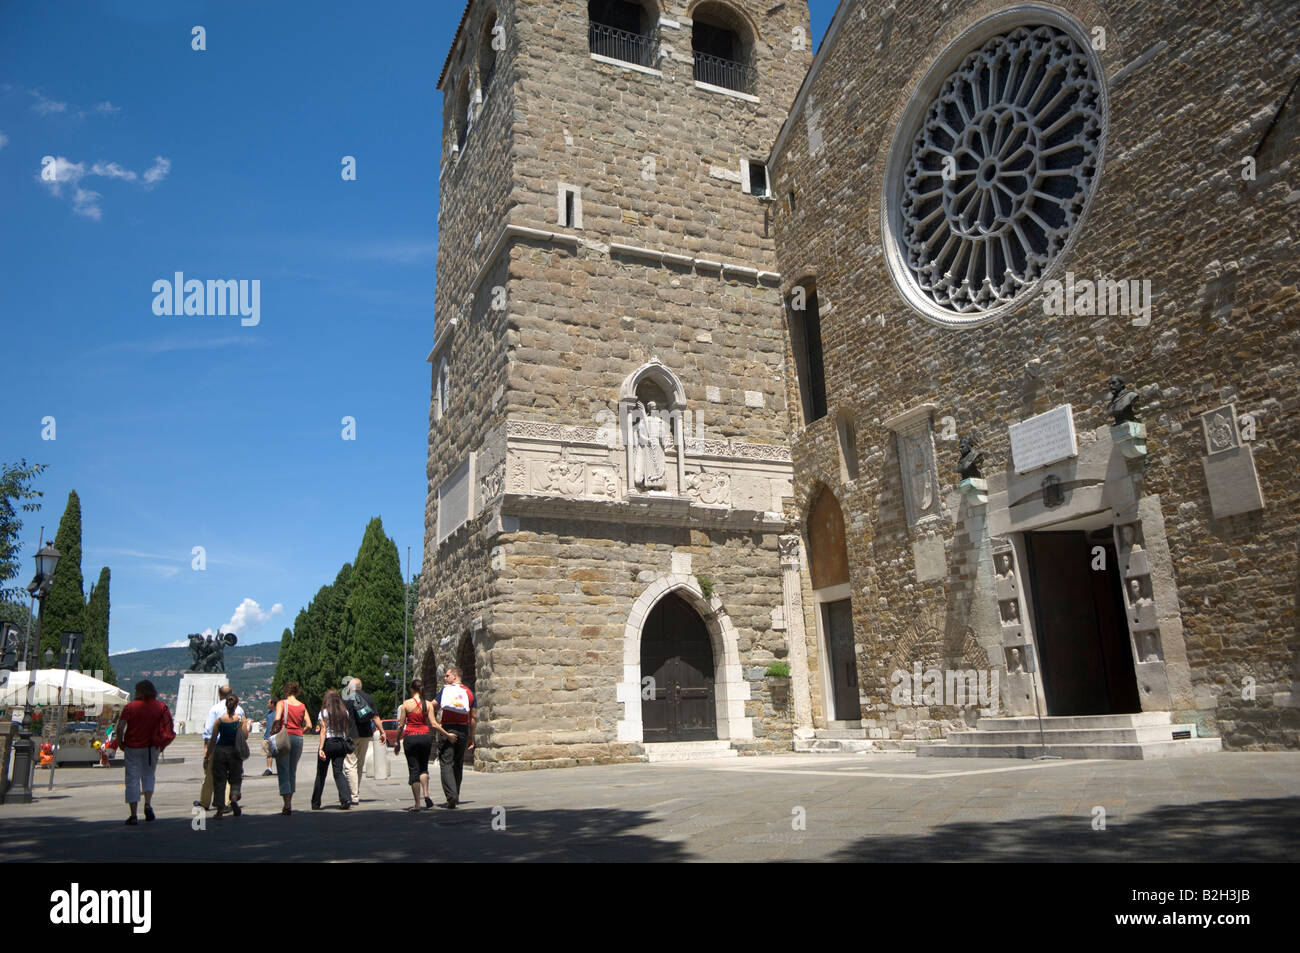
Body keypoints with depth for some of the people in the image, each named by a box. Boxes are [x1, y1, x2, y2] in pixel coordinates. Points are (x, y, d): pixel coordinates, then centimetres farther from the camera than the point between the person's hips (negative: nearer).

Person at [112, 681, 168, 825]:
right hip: (152, 748, 2)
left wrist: (120, 742, 4)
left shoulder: (130, 706, -4)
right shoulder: (161, 706, 1)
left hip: (132, 748, -2)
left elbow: (119, 727, -12)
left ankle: (133, 815, 3)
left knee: (132, 779, 5)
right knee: (148, 775, 18)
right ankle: (148, 804, -2)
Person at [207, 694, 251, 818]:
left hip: (220, 751, 0)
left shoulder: (219, 720, -2)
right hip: (235, 752, 0)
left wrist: (208, 753, 12)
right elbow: (245, 737, -5)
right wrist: (248, 725, 11)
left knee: (219, 780, 8)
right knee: (236, 779, 11)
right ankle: (234, 797, -18)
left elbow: (213, 739, 0)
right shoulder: (241, 719, -5)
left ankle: (220, 808, 2)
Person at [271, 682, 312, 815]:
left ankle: (287, 805, -10)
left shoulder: (281, 703, -2)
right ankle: (289, 803, 22)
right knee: (292, 771, 17)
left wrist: (272, 733, -5)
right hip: (298, 739, 4)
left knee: (283, 772, -1)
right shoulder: (302, 706, 8)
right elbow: (309, 725, 3)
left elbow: (277, 720, -17)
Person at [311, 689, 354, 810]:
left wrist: (321, 748, -15)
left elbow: (323, 731, -13)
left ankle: (315, 804, 19)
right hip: (341, 743, 3)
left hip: (328, 743, -3)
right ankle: (346, 798, -16)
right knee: (338, 772, 3)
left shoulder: (324, 712, -5)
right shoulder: (345, 712, 7)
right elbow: (346, 731, 8)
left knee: (321, 774, 10)